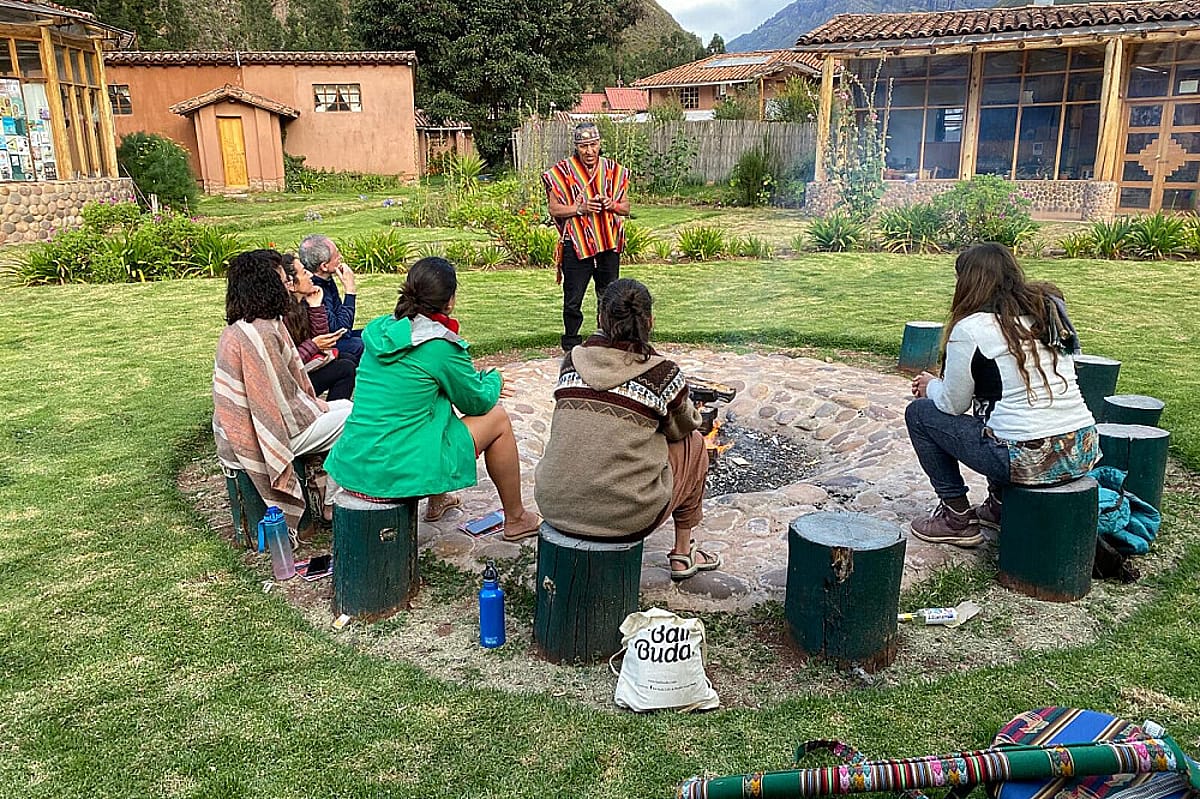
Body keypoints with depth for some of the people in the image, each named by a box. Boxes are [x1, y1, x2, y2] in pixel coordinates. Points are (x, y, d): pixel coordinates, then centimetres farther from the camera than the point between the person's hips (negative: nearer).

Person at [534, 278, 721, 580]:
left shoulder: (572, 361, 3)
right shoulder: (663, 374, -6)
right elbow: (683, 426, 13)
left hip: (555, 506, 4)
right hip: (624, 517, -4)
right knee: (693, 443, 21)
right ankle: (682, 553, 33)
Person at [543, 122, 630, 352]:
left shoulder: (613, 170, 9)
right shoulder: (562, 171, -1)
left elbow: (626, 207, 11)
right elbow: (554, 210, -3)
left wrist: (610, 204, -11)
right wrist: (580, 208, -18)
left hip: (609, 245, 3)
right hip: (576, 246, -3)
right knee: (573, 301, 1)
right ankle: (571, 346, 16)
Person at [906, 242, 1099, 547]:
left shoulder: (970, 329, -9)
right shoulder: (1051, 308, 11)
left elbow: (953, 405, -1)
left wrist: (931, 386, 21)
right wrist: (940, 384, 23)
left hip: (1028, 463, -8)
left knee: (919, 412, 9)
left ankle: (956, 518, 13)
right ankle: (999, 506, 30)